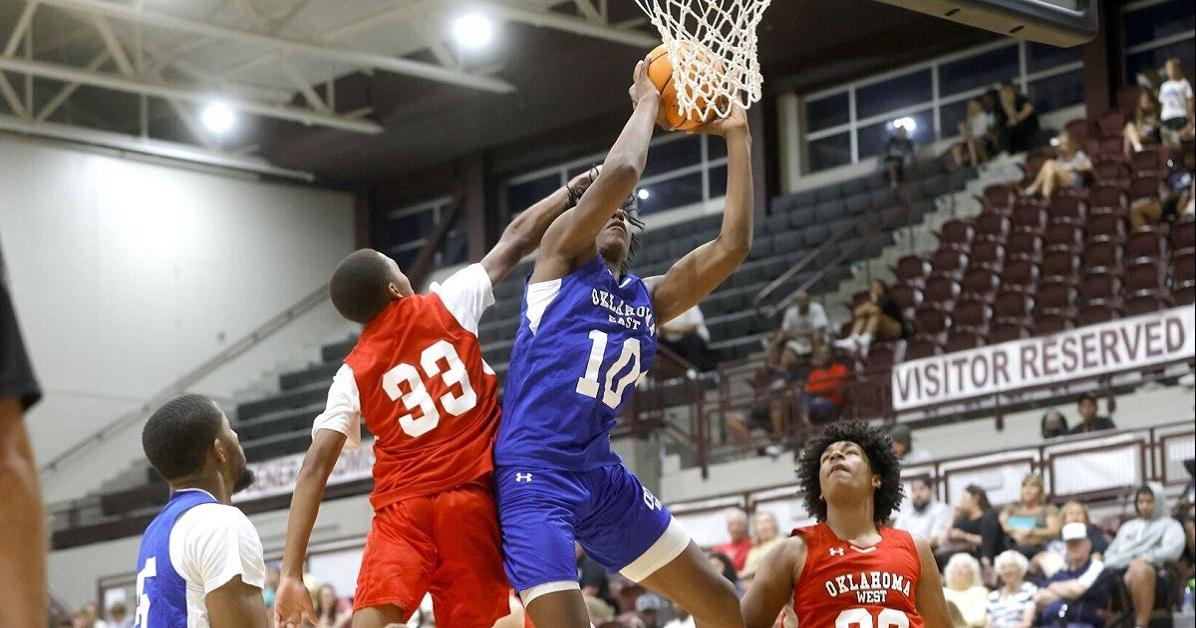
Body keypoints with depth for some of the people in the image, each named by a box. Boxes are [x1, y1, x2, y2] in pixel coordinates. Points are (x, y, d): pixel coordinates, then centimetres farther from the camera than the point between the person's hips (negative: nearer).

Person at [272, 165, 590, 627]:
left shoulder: (353, 374, 6)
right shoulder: (447, 306, 5)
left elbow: (314, 470, -1)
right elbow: (518, 240, 14)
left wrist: (291, 574, -2)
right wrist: (577, 187, 28)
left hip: (402, 507, 0)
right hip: (472, 497, 0)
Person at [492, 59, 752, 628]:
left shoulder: (649, 299, 17)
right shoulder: (562, 258, 2)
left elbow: (732, 246, 7)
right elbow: (620, 173, -14)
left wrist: (736, 137, 10)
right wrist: (646, 102, 2)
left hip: (603, 475, 8)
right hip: (535, 478, -8)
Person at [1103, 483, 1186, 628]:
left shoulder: (1169, 525, 19)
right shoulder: (1127, 527, 35)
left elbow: (1172, 550, 0)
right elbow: (1111, 553, 26)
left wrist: (1143, 559, -12)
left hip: (1152, 572, -4)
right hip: (1119, 573, 4)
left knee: (1139, 568, -42)